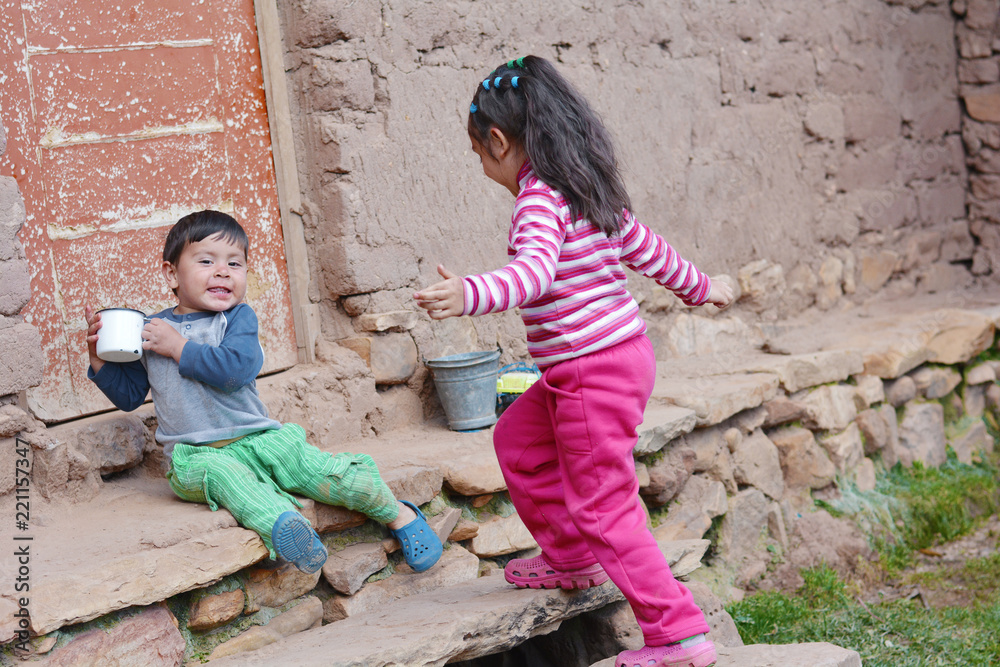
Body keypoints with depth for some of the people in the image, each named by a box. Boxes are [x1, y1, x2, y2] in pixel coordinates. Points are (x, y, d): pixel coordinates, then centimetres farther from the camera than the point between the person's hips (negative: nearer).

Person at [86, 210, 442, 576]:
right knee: (220, 474, -38)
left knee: (333, 473, -16)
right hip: (196, 456, 0)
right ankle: (280, 524, -61)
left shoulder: (238, 318, 2)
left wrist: (179, 347, -14)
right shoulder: (151, 330, 9)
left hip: (258, 440, 0)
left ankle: (399, 515, 9)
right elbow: (129, 395, 17)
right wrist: (99, 356, 1)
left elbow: (236, 369, -18)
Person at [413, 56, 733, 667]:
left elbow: (534, 273, -35)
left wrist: (467, 295, -51)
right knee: (518, 440, 24)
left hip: (593, 372, -10)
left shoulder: (541, 199, -17)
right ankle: (572, 559, 34)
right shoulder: (590, 192, 12)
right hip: (620, 351, 10)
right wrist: (699, 288, 40)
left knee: (604, 506, -4)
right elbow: (645, 248, 24)